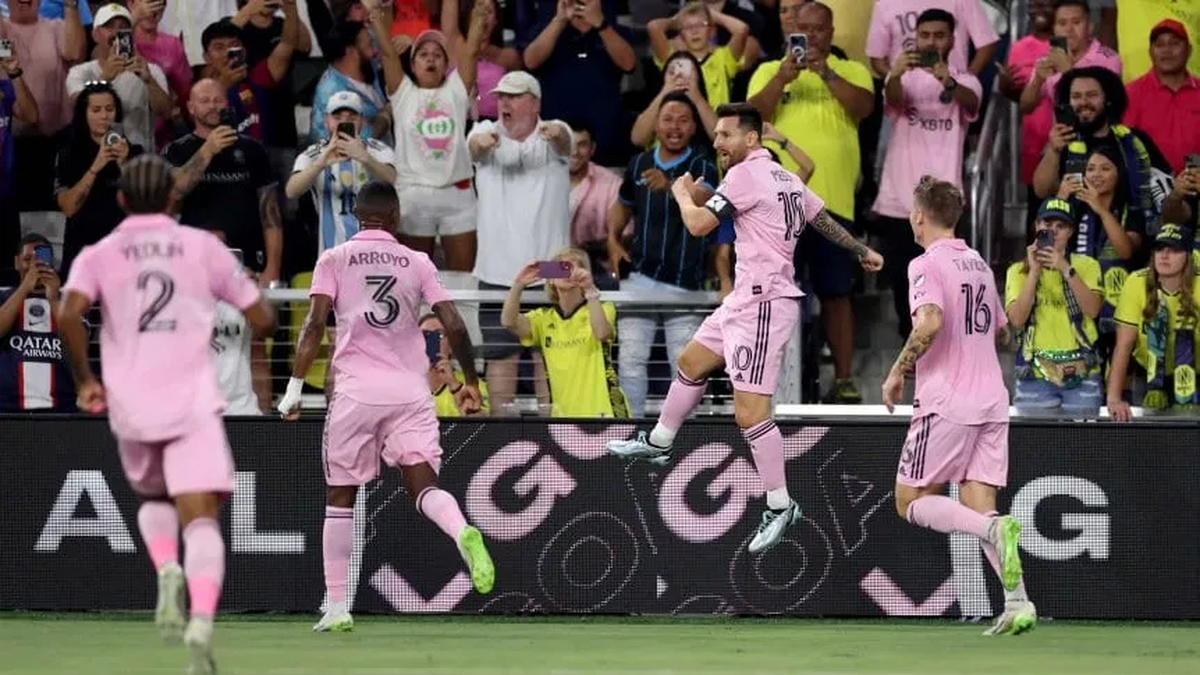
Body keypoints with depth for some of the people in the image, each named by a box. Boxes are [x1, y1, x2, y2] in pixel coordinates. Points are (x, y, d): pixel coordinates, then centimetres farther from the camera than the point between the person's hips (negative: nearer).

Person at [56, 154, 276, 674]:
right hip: (194, 404, -2)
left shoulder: (99, 255, 6)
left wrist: (84, 380, 1)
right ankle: (202, 621, -33)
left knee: (153, 499, 28)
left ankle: (166, 569, -3)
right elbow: (262, 319, 9)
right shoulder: (203, 247, 7)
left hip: (130, 407, 2)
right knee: (201, 519, -8)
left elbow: (68, 315, -12)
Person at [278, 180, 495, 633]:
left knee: (340, 497, 10)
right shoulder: (418, 263, 10)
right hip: (410, 391, 1)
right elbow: (454, 327, 4)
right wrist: (471, 383, 16)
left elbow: (315, 324, -5)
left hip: (355, 391, -1)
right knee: (422, 483, -4)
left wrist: (295, 386, -4)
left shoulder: (333, 260, 5)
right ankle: (462, 532, -38)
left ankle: (337, 607, 9)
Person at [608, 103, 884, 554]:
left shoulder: (746, 175, -14)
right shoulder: (786, 179, 13)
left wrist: (683, 194, 4)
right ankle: (658, 443, 44)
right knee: (692, 362, 26)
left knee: (749, 412, -12)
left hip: (763, 303, -10)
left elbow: (699, 225, -17)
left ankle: (780, 506, -8)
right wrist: (862, 252, 38)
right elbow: (825, 220, 22)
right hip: (746, 300, 10)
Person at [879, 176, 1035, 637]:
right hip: (991, 400, 7)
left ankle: (995, 529, -23)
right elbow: (1001, 332, 26)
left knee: (910, 502, 2)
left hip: (946, 403, -7)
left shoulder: (926, 265, -8)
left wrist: (898, 372, -12)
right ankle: (1017, 601, -12)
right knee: (979, 508, 5)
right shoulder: (979, 265, 15)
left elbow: (930, 323, -24)